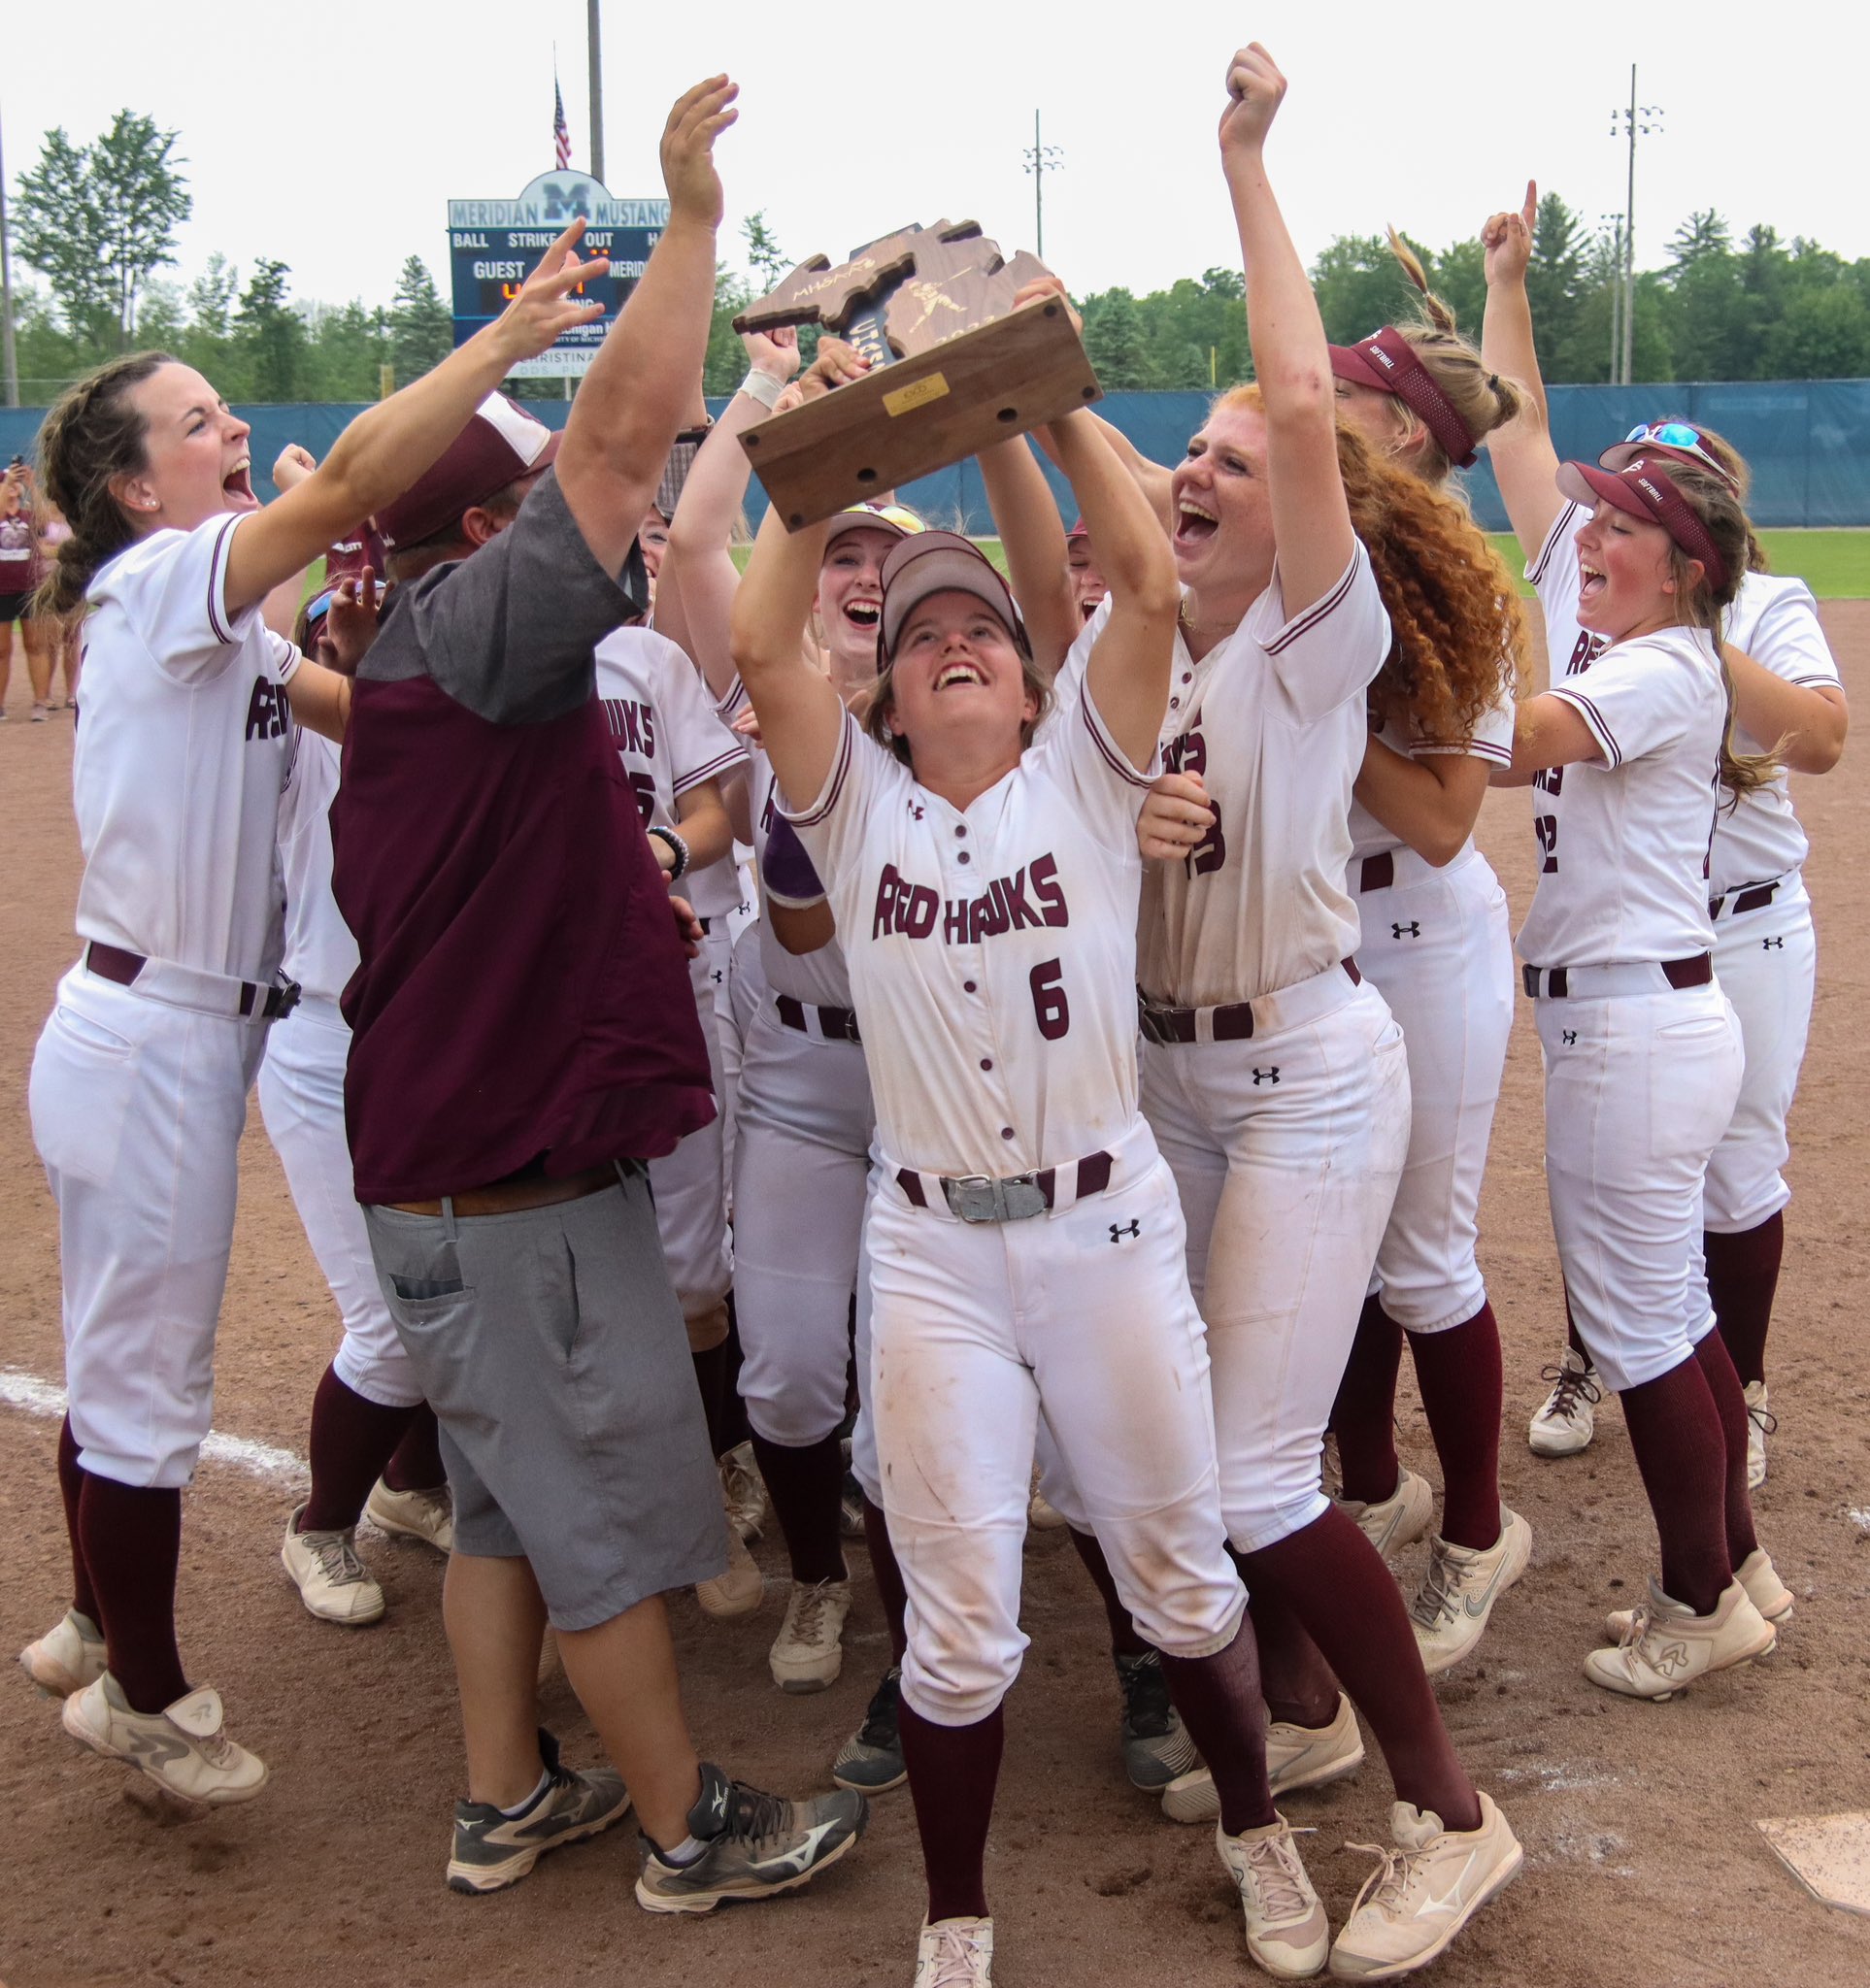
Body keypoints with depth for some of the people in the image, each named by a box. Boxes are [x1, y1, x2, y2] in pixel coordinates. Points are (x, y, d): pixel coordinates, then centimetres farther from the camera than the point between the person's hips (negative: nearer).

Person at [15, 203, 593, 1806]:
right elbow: (355, 479, -30)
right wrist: (510, 335, -28)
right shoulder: (166, 579, -16)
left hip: (175, 1031, 10)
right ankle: (143, 1699, 19)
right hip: (150, 1042, -10)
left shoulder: (217, 624, 14)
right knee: (148, 1388, 4)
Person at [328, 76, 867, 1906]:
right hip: (521, 1189, -10)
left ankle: (504, 1805, 30)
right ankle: (689, 1833, 18)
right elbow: (630, 426, -24)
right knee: (611, 1518, 4)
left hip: (439, 1168, 10)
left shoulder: (404, 677, 13)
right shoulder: (472, 633, -17)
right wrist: (692, 211, -19)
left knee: (507, 1498, 19)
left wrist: (638, 906, 25)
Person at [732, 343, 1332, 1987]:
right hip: (934, 1252, 0)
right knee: (958, 1628, 5)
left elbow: (1150, 584, -10)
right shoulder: (859, 807, 4)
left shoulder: (1083, 782, 2)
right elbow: (760, 644, -10)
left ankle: (1255, 1829, 39)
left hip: (1108, 1227, 0)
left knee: (1182, 1576, 13)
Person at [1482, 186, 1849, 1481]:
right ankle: (1589, 1363, 31)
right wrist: (1505, 286, -1)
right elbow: (1519, 427, 3)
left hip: (1741, 933, -2)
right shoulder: (1578, 572, 4)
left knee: (1736, 1168, 7)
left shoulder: (1766, 606, -4)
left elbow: (1820, 741, -20)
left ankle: (1737, 1395, 23)